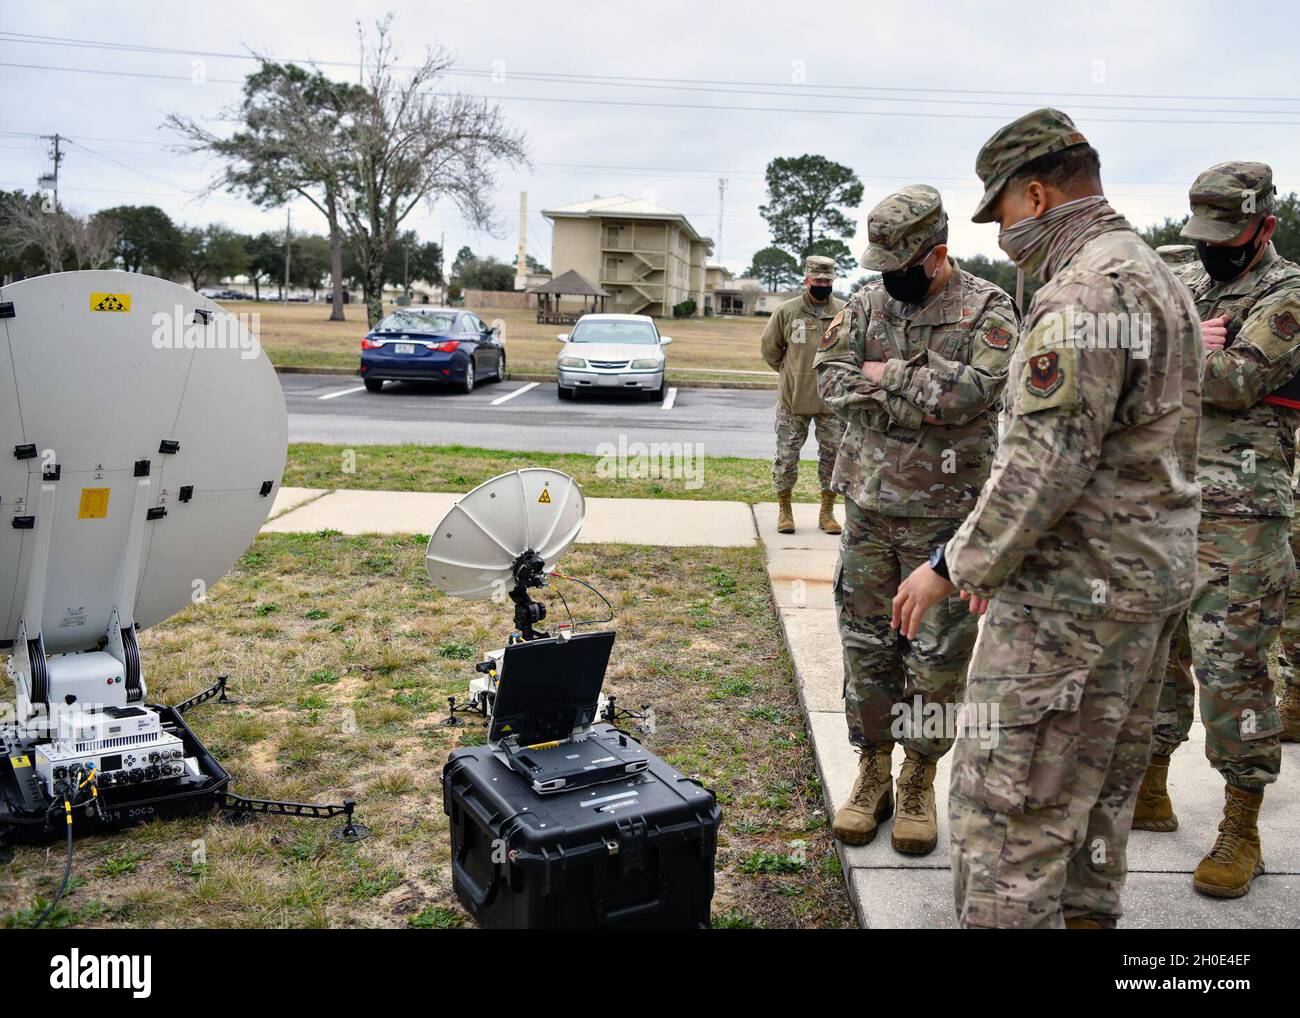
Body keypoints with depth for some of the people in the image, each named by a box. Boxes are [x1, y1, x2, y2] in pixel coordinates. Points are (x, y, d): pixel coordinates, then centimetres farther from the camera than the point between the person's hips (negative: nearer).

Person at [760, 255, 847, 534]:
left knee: (833, 456, 8)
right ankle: (784, 509, 19)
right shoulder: (787, 311, -3)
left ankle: (827, 511, 21)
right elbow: (770, 348, 10)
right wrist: (791, 372, 9)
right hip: (793, 399, -1)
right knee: (786, 456, 4)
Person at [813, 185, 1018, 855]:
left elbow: (973, 389, -19)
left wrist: (886, 376, -10)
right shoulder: (868, 303, 9)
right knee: (866, 642, 9)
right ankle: (873, 770, 24)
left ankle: (919, 781, 21)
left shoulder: (988, 310, -4)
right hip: (867, 504, 4)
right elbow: (829, 377, -1)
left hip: (944, 514, -3)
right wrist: (923, 392, -12)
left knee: (937, 653, 4)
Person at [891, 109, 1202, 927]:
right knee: (1099, 793, 20)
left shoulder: (1087, 288, -17)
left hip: (1076, 592, -11)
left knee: (1007, 808, -3)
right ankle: (1084, 914, 33)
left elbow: (1048, 458, -24)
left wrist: (955, 566, -14)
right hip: (1155, 575, 11)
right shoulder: (1158, 276, 17)